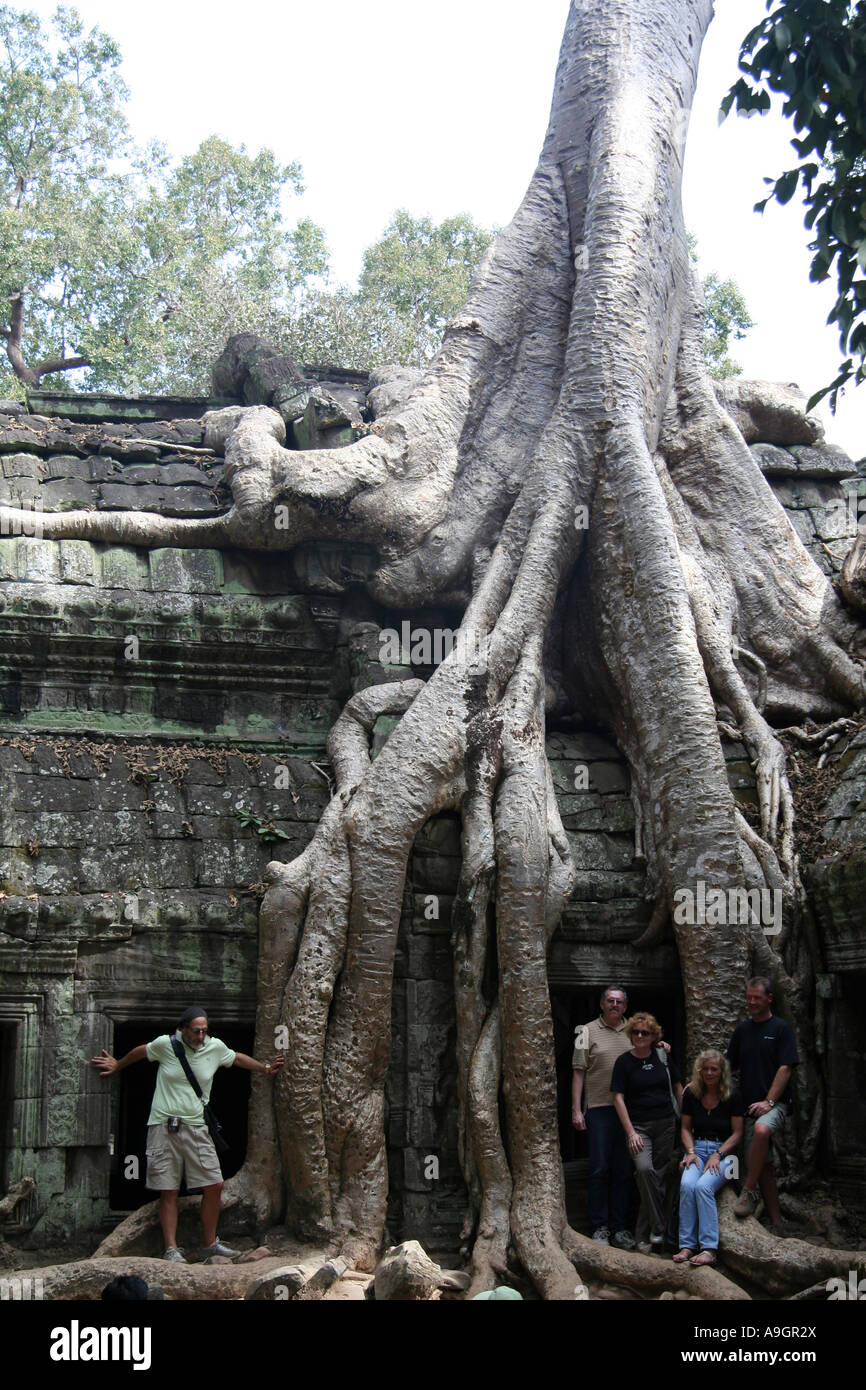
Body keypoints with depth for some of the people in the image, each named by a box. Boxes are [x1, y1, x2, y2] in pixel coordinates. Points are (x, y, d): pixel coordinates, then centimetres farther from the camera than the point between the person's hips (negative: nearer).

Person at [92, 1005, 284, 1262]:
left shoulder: (216, 1048, 3)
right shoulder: (165, 1044, -4)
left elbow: (238, 1058, 25)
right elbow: (140, 1052, 17)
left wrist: (265, 1068, 32)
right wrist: (117, 1065, 31)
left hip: (197, 1128, 3)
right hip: (164, 1127, -3)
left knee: (214, 1185, -1)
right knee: (168, 1191, -2)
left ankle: (209, 1243, 14)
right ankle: (171, 1249, 2)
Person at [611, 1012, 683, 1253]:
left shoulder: (662, 1057, 6)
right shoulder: (624, 1062, -2)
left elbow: (678, 1088, 17)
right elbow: (618, 1098, -4)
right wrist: (631, 1132, -11)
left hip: (666, 1123, 3)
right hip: (638, 1125, -3)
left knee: (660, 1175, 2)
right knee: (644, 1169, -24)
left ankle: (645, 1233, 14)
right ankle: (657, 1231, -19)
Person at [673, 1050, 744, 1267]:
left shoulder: (732, 1097, -1)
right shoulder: (691, 1094, 9)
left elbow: (737, 1133, -1)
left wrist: (717, 1155, -12)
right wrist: (691, 1151, -3)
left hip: (724, 1151, -3)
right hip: (698, 1149, 3)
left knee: (703, 1186, -32)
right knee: (686, 1185, -29)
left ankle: (709, 1249, -34)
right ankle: (687, 1245, -28)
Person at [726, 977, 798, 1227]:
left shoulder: (781, 1029, -1)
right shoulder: (742, 1029, 14)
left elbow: (785, 1068, -7)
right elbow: (730, 1066, 18)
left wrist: (769, 1101, -16)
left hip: (774, 1103, -5)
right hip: (750, 1106, 5)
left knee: (761, 1129, -36)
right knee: (763, 1165, 4)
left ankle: (749, 1192, -25)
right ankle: (775, 1221, 9)